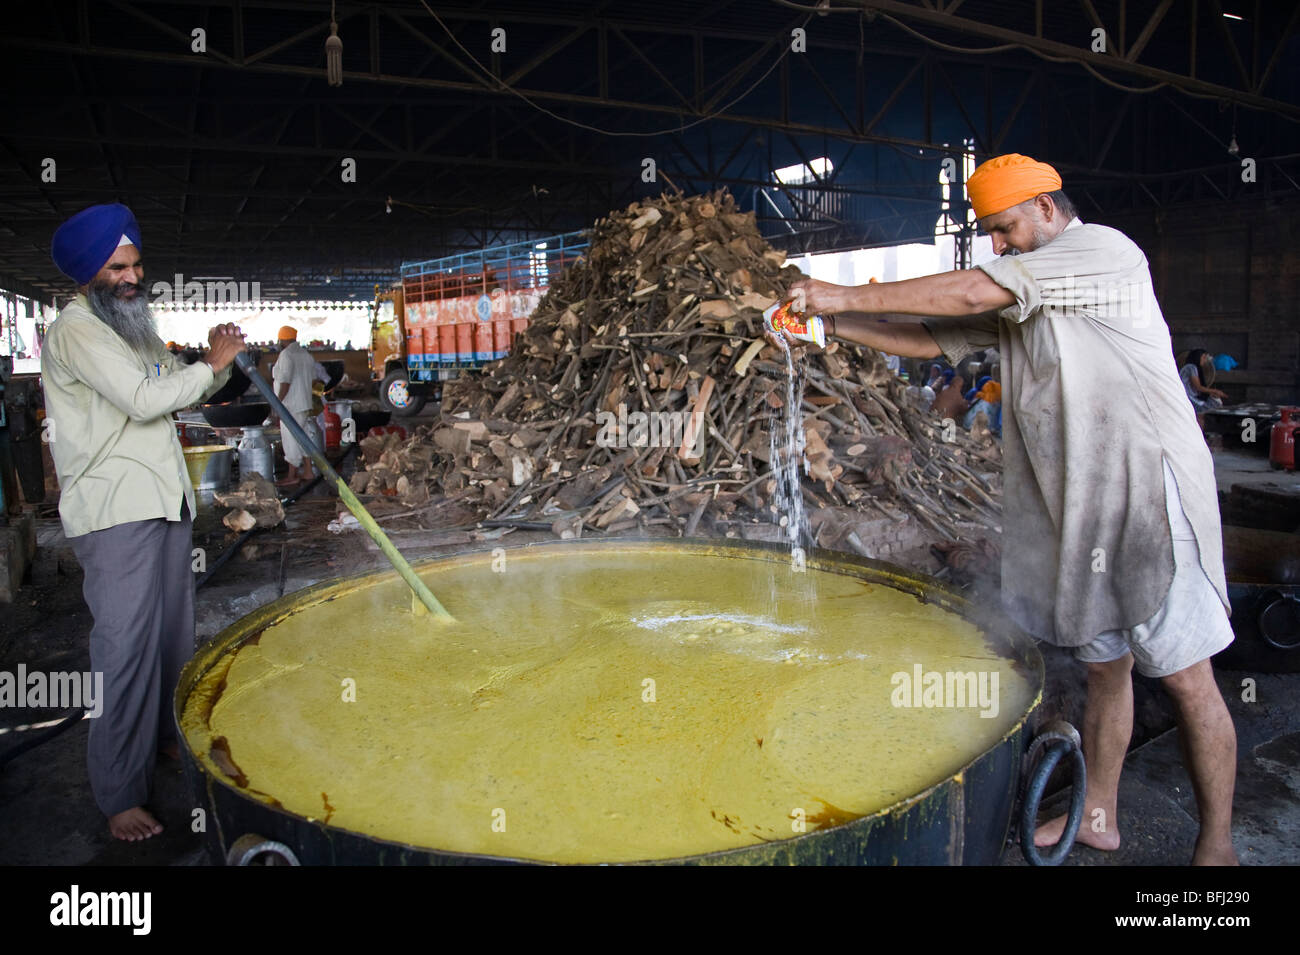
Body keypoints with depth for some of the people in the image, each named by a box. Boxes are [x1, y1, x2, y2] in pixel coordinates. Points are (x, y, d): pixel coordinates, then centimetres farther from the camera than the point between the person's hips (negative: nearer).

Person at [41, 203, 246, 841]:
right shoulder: (75, 332, -9)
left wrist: (218, 362, 4)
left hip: (165, 500, 9)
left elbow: (184, 391, 24)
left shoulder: (135, 328, 19)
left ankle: (167, 734, 33)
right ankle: (119, 795, -2)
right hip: (113, 510, -9)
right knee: (126, 647, -9)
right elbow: (145, 399, -19)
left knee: (173, 632, 16)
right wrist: (213, 363, -7)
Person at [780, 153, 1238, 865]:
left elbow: (972, 292, -18)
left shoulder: (1104, 250, -8)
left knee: (1184, 675, -1)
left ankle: (1217, 845, 13)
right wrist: (833, 324, 3)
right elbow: (930, 340, 15)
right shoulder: (1016, 296, 17)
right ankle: (1096, 816, 26)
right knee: (1104, 665, 15)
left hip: (1147, 499, -8)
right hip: (1076, 511, 8)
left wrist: (848, 294, -14)